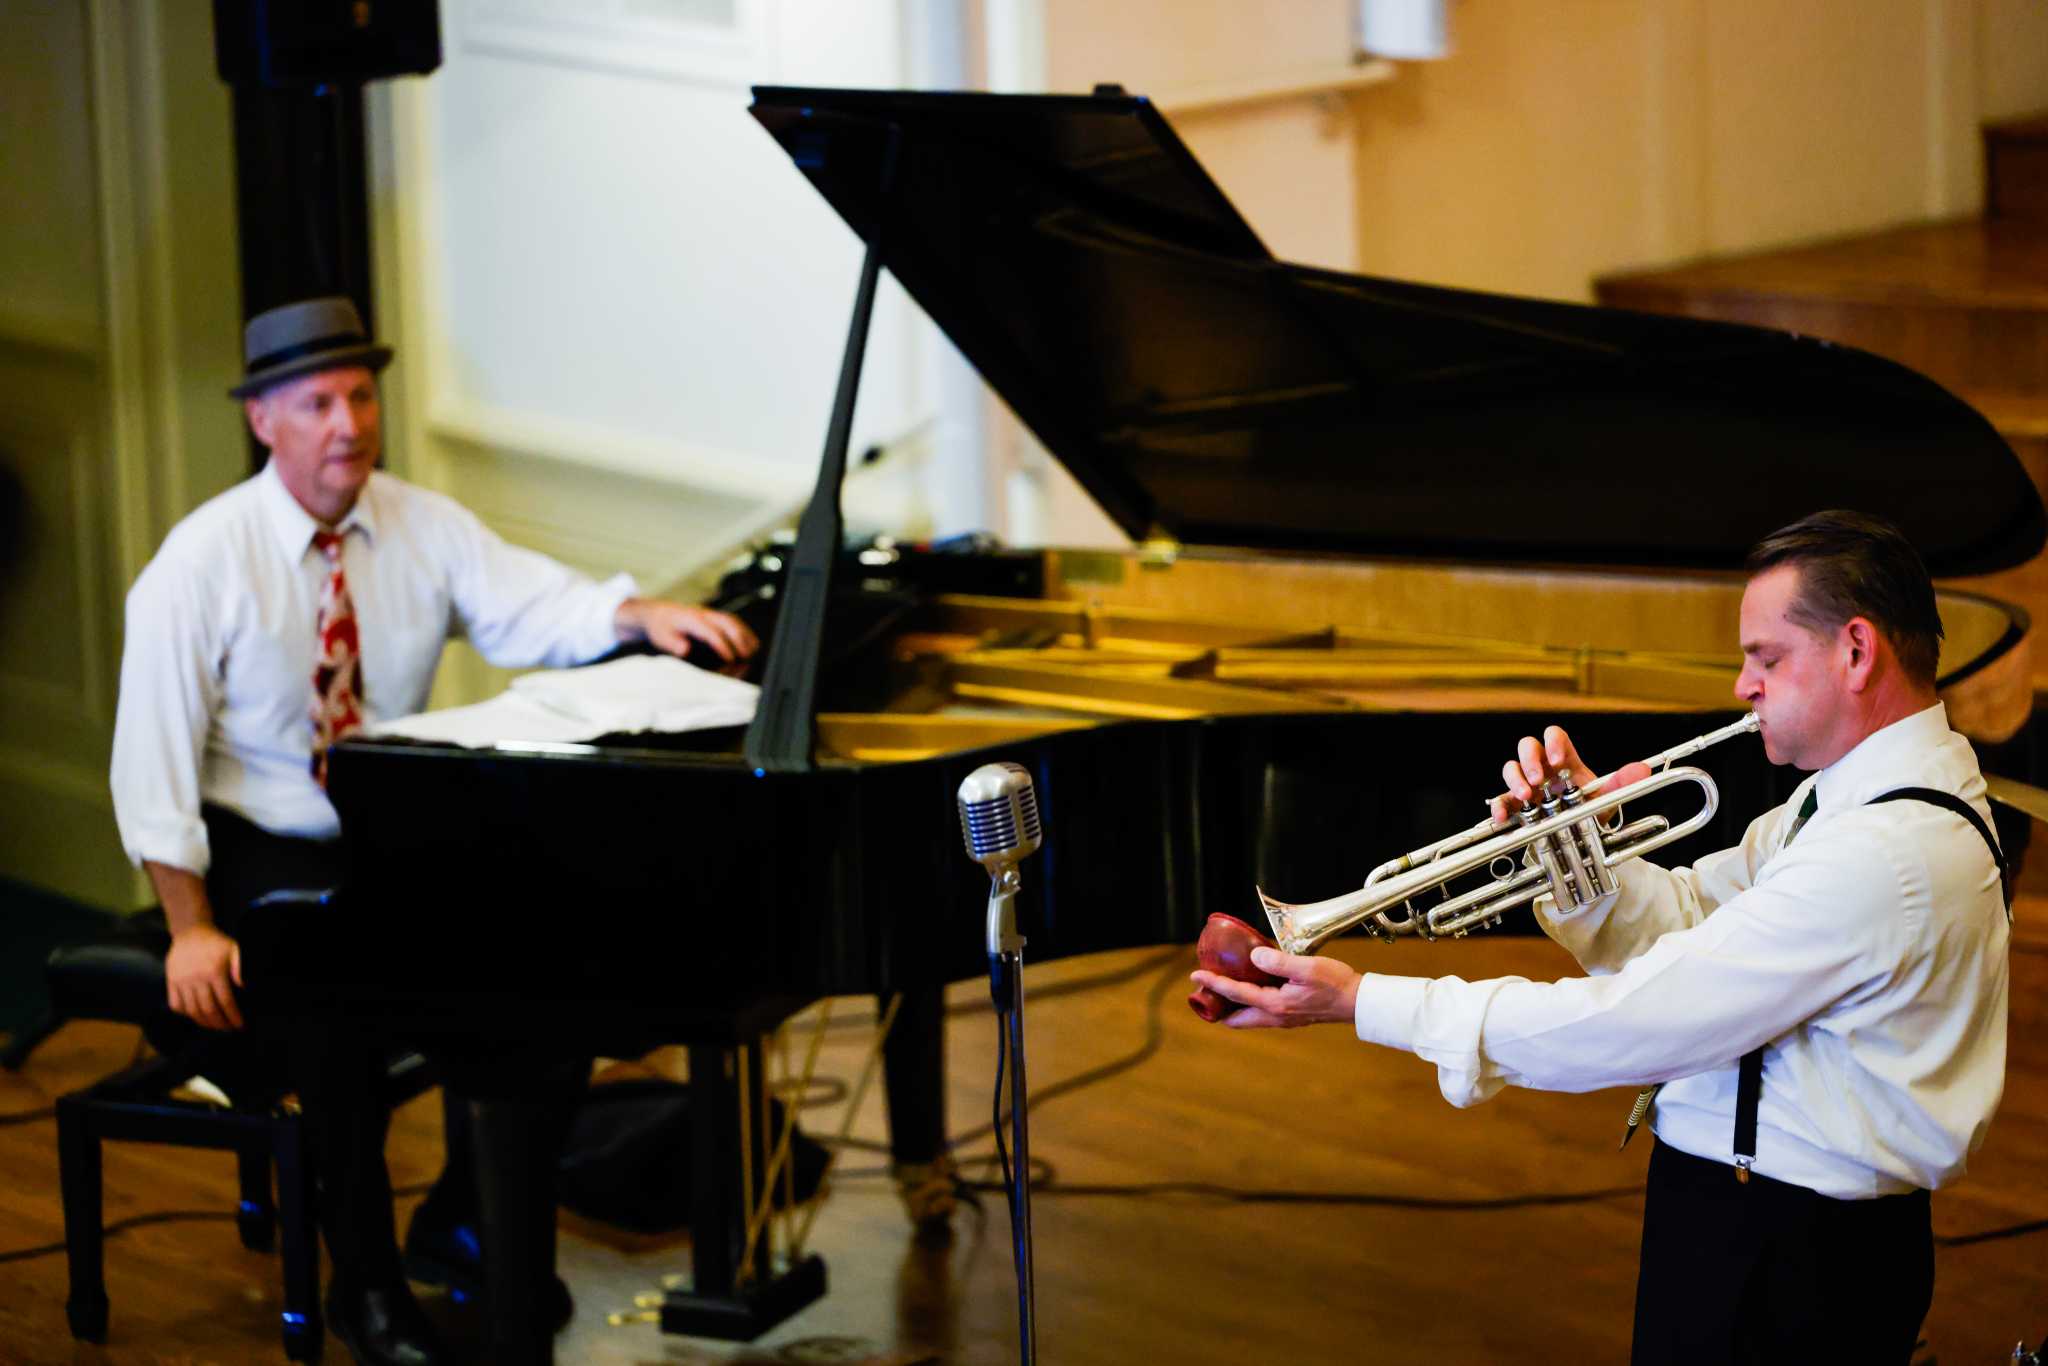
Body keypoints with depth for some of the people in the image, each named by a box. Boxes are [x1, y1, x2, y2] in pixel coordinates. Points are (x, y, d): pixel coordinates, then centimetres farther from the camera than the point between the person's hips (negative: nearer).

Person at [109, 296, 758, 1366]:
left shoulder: (426, 527, 1)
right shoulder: (204, 562, -12)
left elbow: (531, 608, -15)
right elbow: (154, 754, -15)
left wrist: (643, 615, -37)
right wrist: (192, 931, -23)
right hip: (259, 853, -4)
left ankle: (472, 1209, 3)